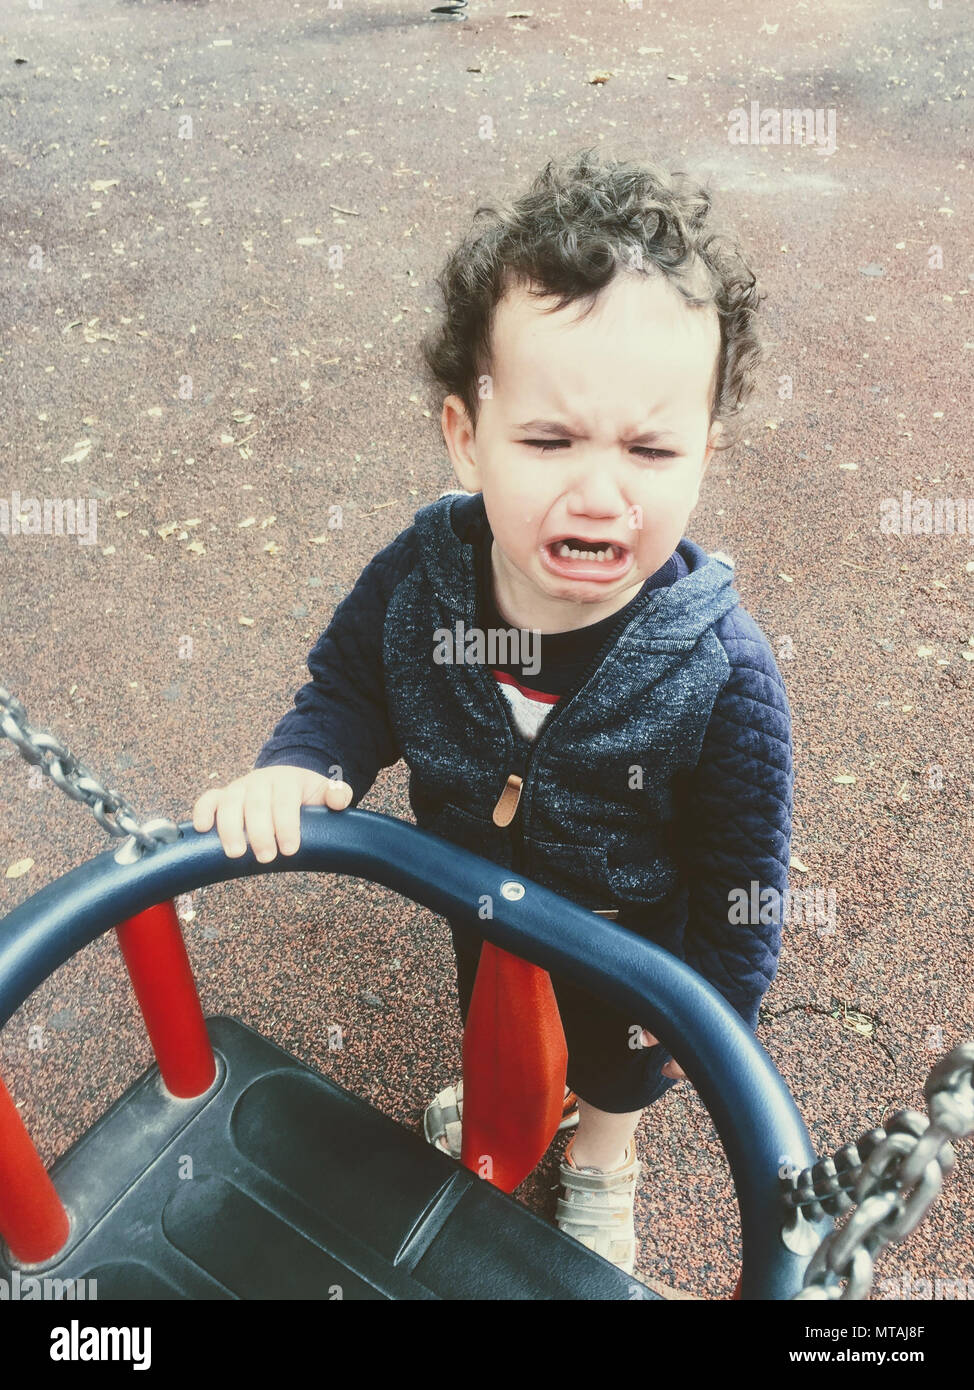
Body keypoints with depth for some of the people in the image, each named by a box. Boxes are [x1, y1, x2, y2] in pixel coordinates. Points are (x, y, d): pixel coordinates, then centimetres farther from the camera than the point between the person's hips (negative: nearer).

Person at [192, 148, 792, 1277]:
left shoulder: (722, 670, -38)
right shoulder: (419, 577, -31)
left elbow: (741, 869, -21)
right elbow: (349, 683, -10)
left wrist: (717, 1009, -10)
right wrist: (298, 766, -30)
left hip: (632, 936, -2)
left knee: (616, 1061, 31)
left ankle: (602, 1160, 67)